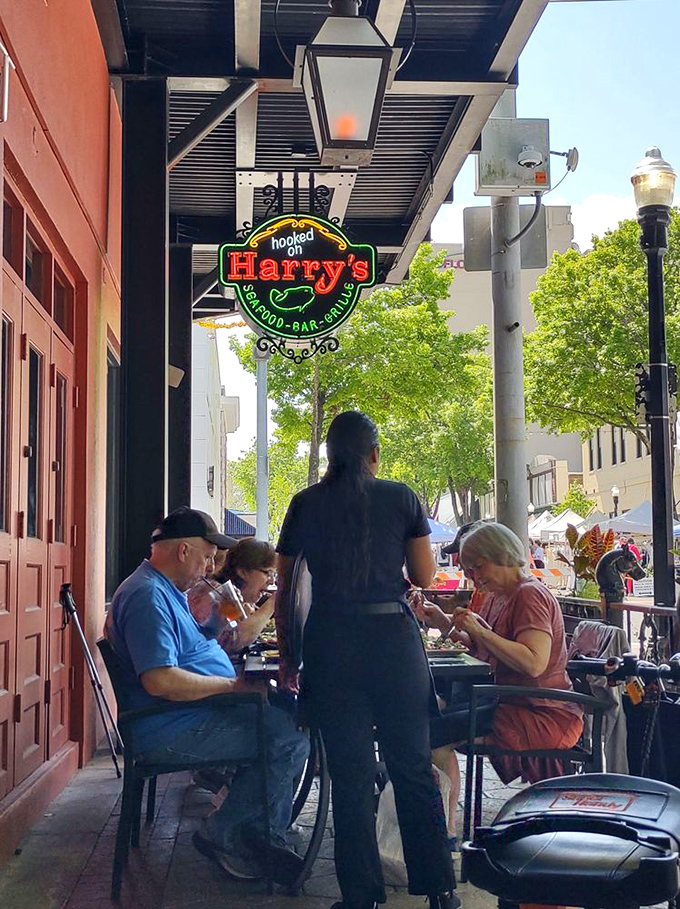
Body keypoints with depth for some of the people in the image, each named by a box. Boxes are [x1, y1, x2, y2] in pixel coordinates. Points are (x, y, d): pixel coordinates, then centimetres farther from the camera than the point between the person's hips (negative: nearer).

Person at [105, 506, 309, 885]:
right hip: (171, 732, -12)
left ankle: (263, 837, 6)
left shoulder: (165, 590, 18)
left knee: (289, 709, 10)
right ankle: (223, 834, -4)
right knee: (291, 735, -19)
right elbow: (159, 680, -29)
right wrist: (234, 684, -22)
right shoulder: (148, 596, -19)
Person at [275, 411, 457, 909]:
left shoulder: (306, 504, 5)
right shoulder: (401, 498, 2)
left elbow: (285, 592, 7)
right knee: (414, 767, 9)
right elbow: (424, 576, 6)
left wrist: (287, 658, 15)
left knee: (351, 774, 7)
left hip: (330, 643, 0)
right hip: (394, 637, 0)